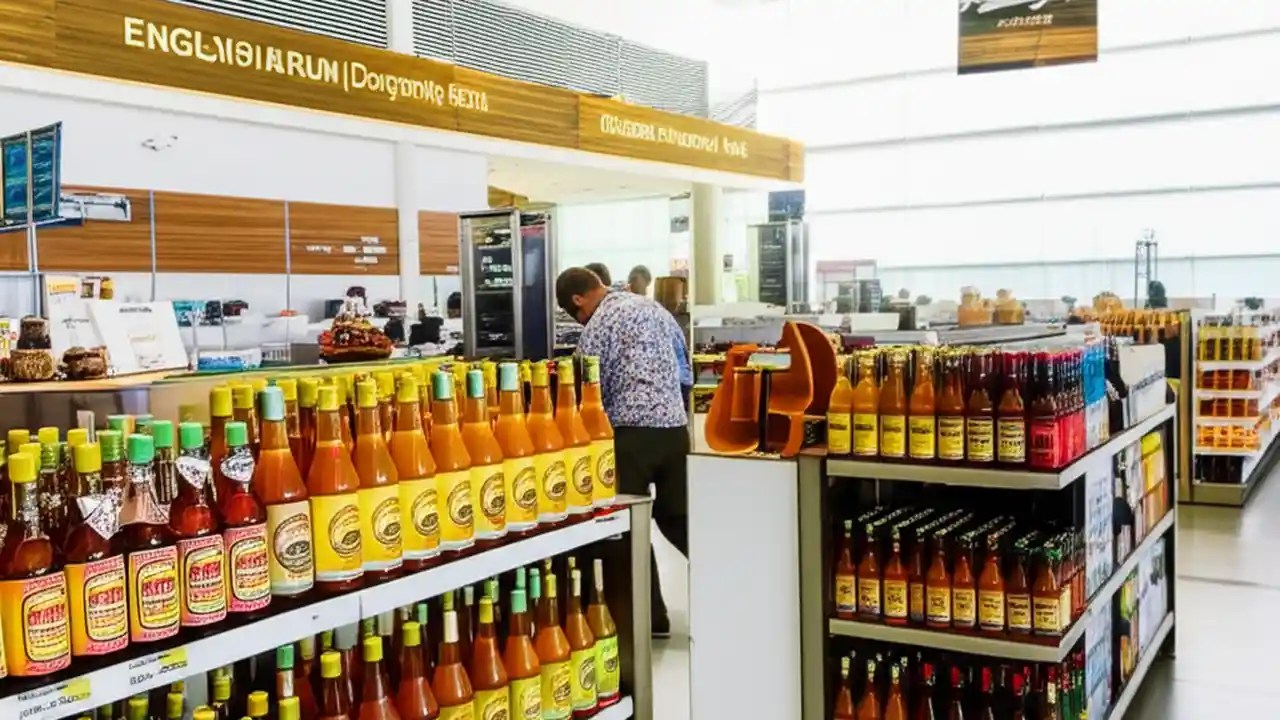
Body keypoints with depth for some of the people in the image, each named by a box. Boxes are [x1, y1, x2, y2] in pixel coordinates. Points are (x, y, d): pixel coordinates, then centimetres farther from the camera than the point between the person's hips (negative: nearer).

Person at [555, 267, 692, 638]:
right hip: (675, 427, 7)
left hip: (632, 432, -7)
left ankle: (650, 615, 10)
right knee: (678, 516, 17)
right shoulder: (654, 307, 16)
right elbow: (686, 372, 19)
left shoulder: (597, 327, -5)